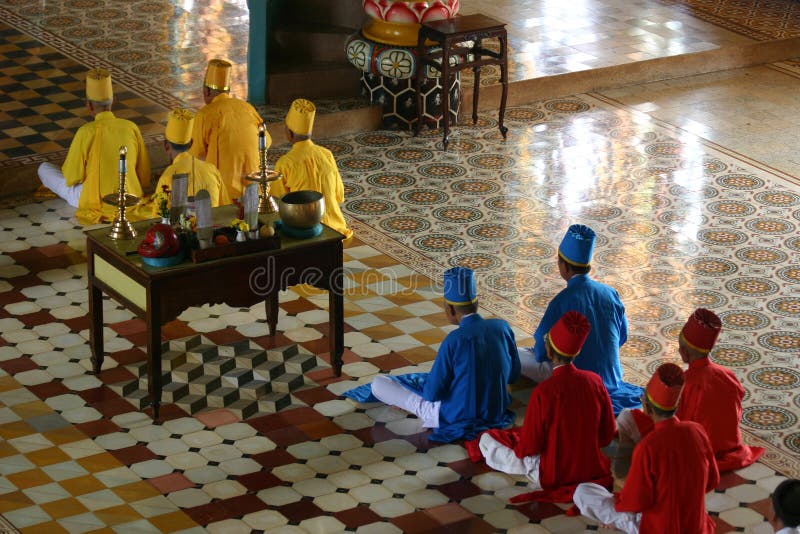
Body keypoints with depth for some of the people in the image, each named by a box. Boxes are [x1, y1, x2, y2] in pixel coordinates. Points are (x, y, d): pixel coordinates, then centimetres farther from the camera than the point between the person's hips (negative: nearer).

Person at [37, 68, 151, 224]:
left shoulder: (86, 132, -18)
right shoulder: (131, 127, -8)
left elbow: (71, 178, -9)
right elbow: (145, 177, 0)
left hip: (95, 204, -4)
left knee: (44, 168, 14)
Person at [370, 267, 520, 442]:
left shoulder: (454, 340, -24)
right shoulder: (502, 327, -9)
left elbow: (432, 394, -18)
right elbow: (513, 375, 5)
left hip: (458, 420, -6)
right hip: (497, 413, 6)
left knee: (378, 383, 2)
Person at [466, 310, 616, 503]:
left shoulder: (543, 392, -24)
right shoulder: (595, 381, -11)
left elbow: (529, 448, -16)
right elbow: (607, 436, -1)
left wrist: (520, 448, 7)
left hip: (552, 476, -3)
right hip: (593, 468, 3)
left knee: (487, 439, 16)